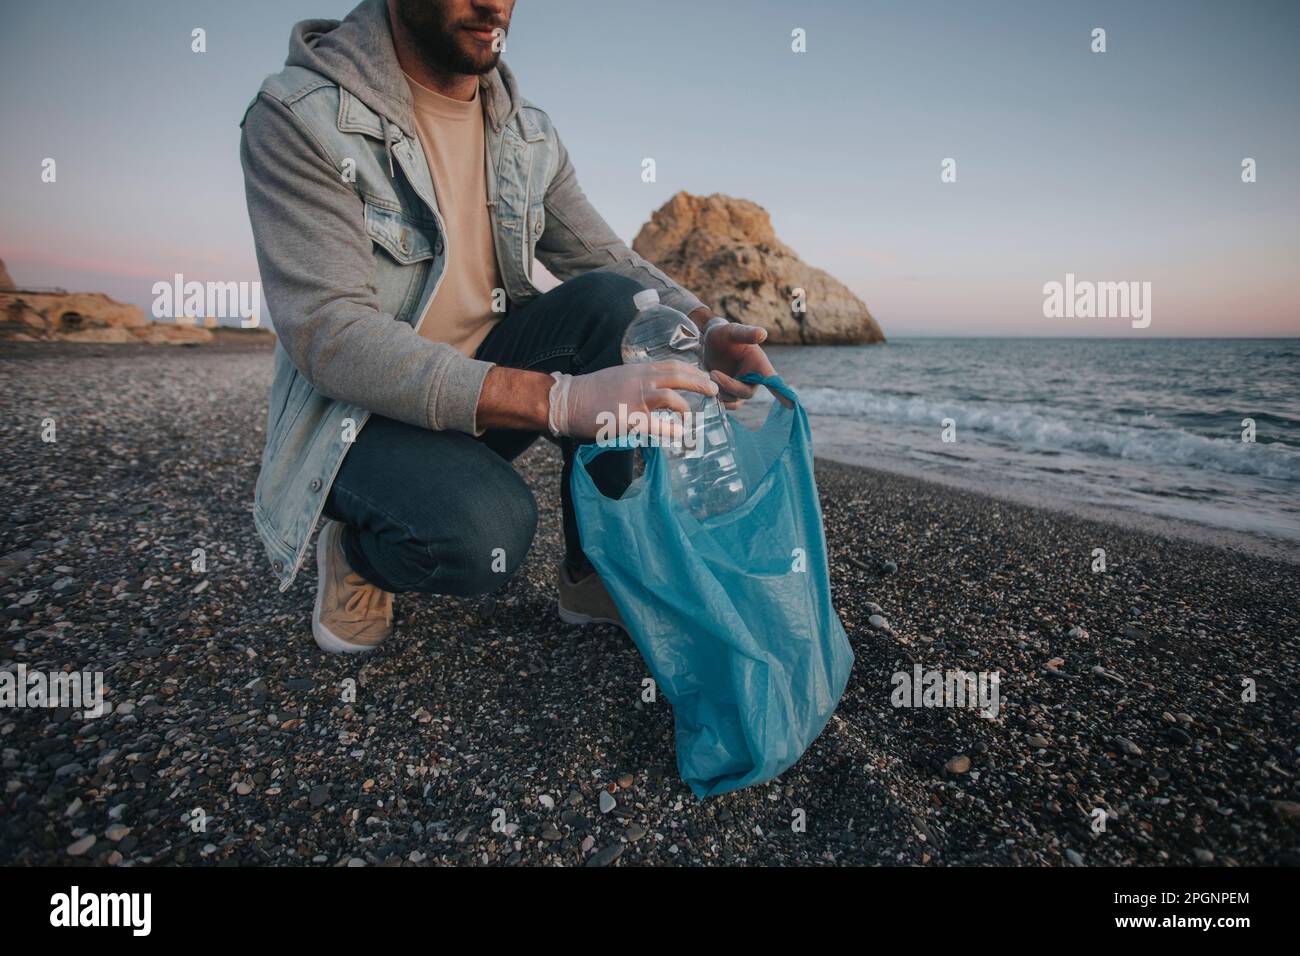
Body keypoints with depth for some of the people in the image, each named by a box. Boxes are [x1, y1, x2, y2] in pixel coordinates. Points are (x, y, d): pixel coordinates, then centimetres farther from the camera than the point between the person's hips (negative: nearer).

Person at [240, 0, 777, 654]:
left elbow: (613, 261, 3)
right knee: (485, 530, -36)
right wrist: (561, 399, -39)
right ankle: (355, 553, 2)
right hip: (360, 415, -5)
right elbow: (329, 337, -26)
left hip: (486, 389, 6)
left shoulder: (531, 135, 5)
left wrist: (706, 329, -21)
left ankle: (596, 574, -10)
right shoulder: (297, 118, -14)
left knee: (613, 298, -20)